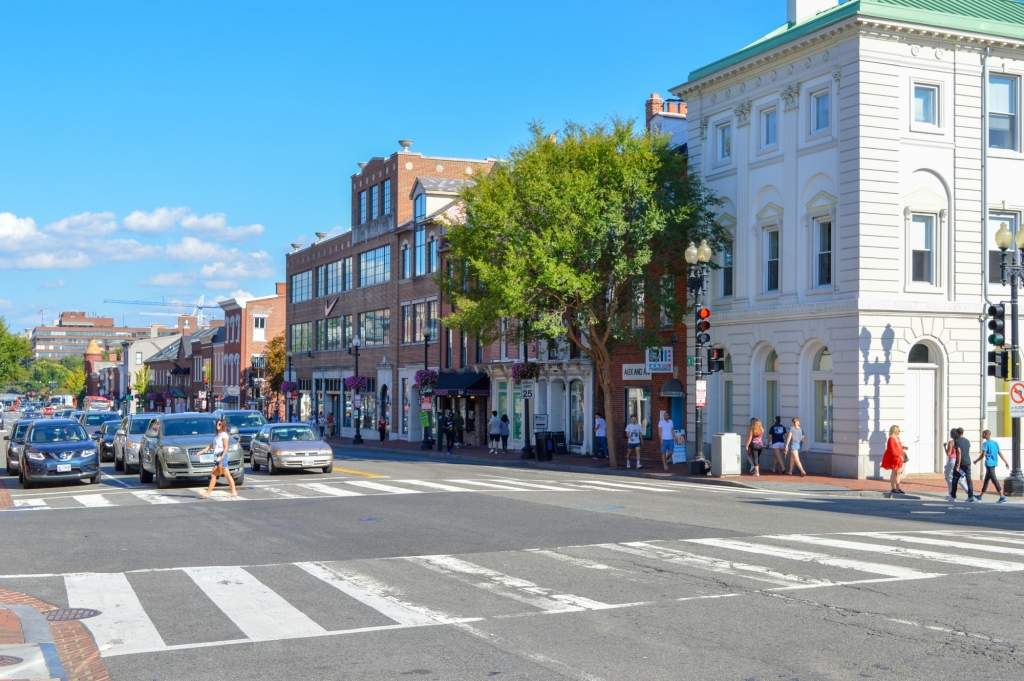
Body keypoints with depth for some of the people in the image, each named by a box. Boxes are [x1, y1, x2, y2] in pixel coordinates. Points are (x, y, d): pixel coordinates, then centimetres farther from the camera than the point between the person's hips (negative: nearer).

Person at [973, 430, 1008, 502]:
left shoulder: (986, 443, -11)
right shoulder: (995, 443, 12)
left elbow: (983, 455, -13)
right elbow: (1000, 454, 9)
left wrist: (976, 461, 0)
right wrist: (1006, 462, 10)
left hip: (989, 464, -9)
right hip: (994, 463, 9)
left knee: (994, 479, -9)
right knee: (986, 480, 15)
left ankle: (1002, 496, -15)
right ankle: (980, 496, 24)